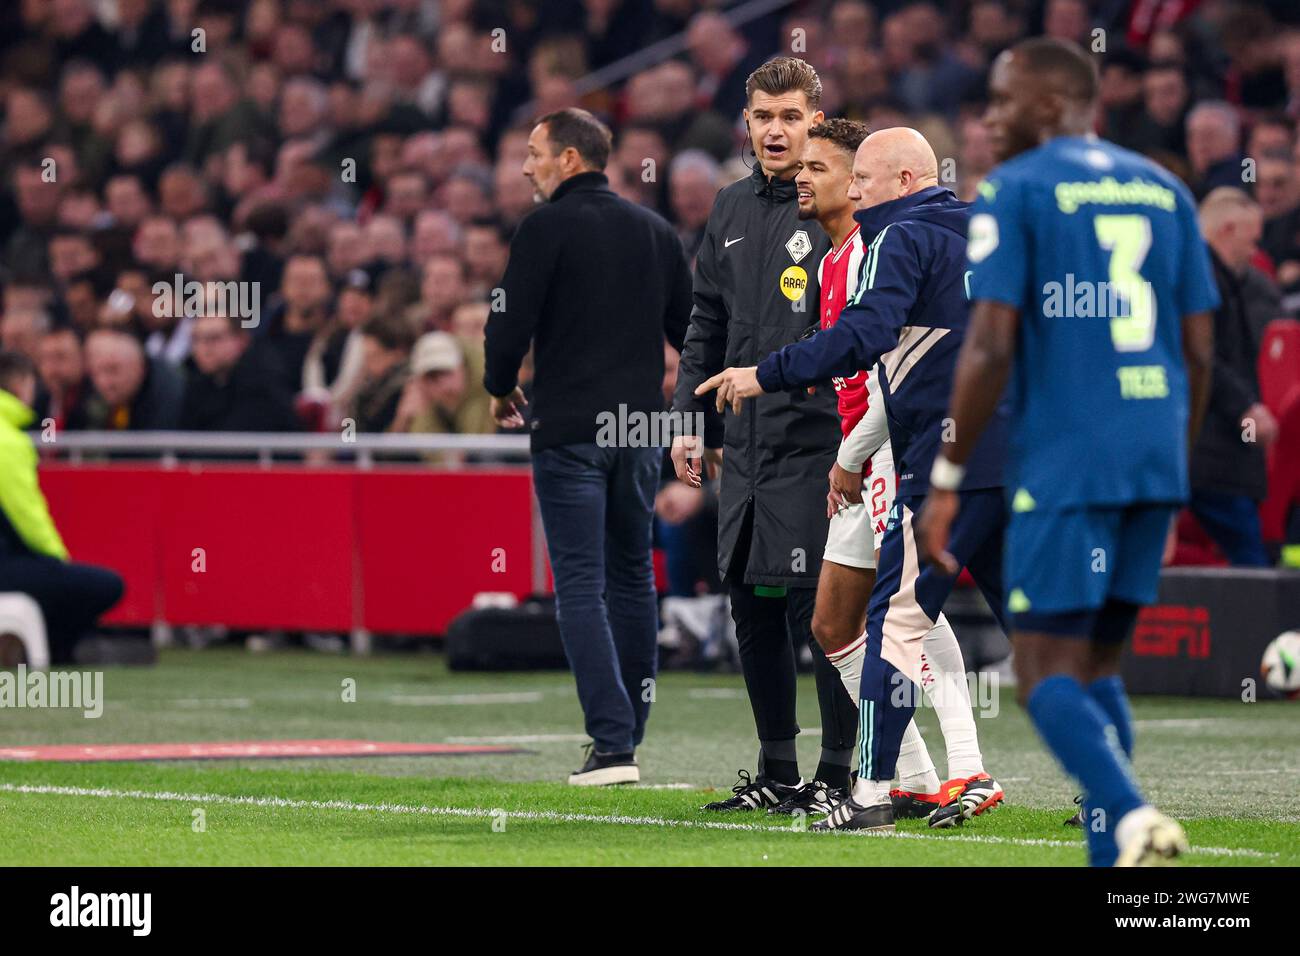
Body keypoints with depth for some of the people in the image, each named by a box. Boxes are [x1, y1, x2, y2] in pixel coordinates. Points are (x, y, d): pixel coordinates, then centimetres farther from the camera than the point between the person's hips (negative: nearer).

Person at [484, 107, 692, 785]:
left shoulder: (547, 228, -8)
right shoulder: (656, 231, 11)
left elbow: (510, 324, -11)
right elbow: (691, 329, 14)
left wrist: (501, 391, 7)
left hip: (568, 430, -5)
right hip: (640, 427, 5)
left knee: (581, 585, -5)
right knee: (631, 578, 15)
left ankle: (611, 743, -14)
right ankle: (628, 735, 19)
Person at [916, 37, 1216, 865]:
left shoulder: (1015, 190, -4)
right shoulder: (1164, 190, 14)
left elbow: (990, 347, -11)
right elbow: (1200, 350, 13)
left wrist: (947, 479, -6)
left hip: (1064, 462, -6)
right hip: (1155, 462, 6)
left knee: (1046, 673, -3)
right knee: (1099, 666, 15)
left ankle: (1132, 817, -26)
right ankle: (1110, 857, 8)